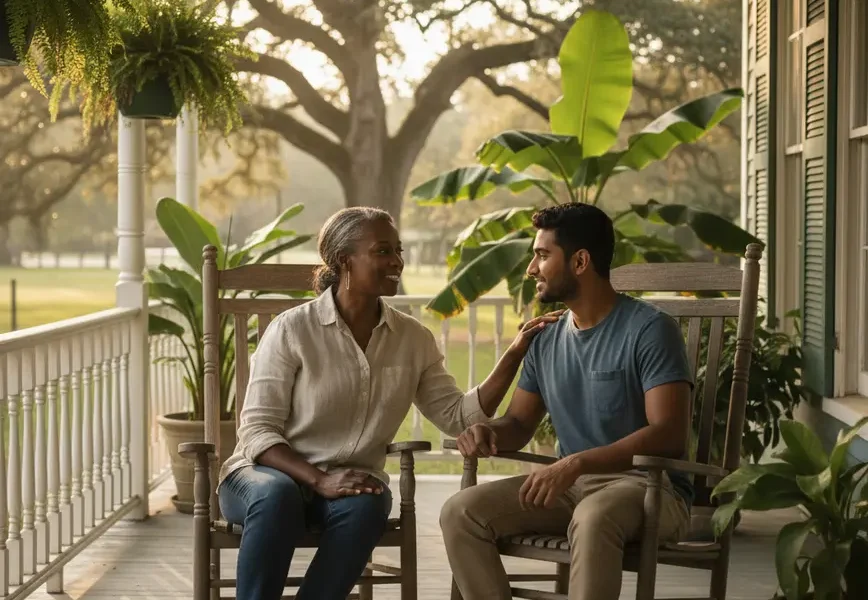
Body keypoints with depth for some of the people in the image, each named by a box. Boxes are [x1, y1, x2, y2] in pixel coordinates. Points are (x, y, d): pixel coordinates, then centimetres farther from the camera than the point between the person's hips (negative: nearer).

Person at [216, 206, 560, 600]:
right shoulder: (291, 330, -10)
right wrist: (319, 480, -26)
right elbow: (257, 430, -12)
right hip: (270, 472, -3)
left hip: (352, 482, 3)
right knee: (277, 496, -39)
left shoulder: (413, 339, 4)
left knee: (366, 507, -34)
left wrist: (514, 354, -9)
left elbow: (458, 417, 1)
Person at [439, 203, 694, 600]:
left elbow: (668, 434, -20)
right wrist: (488, 433, -7)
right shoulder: (546, 340, 11)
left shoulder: (649, 329, -11)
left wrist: (576, 463, -31)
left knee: (594, 518, -41)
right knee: (460, 513, -14)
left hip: (648, 485, -7)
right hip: (571, 484, 7)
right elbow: (519, 423, 19)